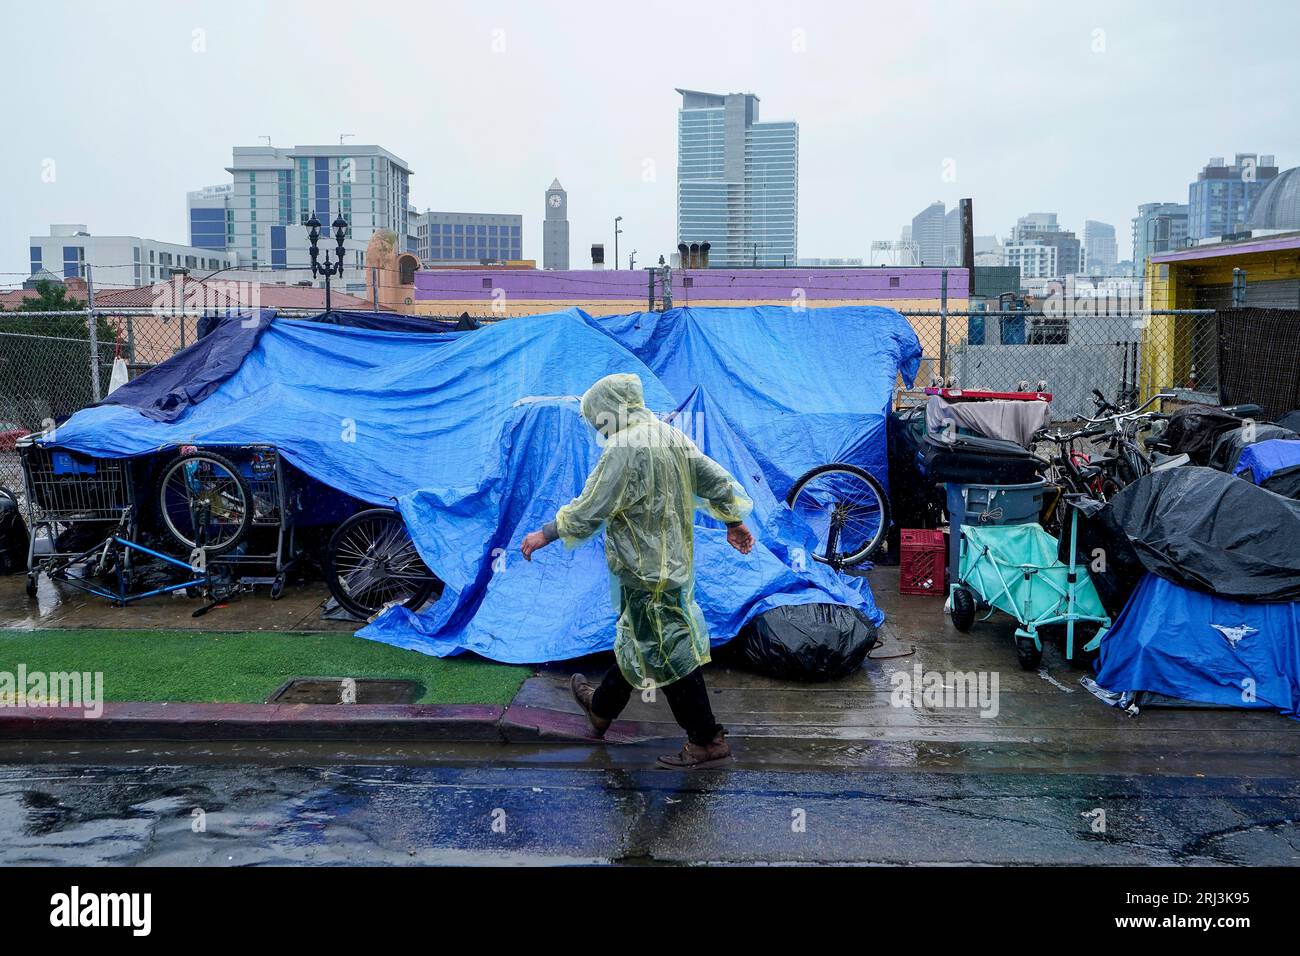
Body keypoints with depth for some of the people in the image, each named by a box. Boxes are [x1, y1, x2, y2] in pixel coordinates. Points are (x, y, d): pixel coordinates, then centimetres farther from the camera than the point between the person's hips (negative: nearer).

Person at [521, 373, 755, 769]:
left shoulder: (622, 450, -20)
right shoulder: (671, 436, 5)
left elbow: (587, 511, -19)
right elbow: (717, 480, 11)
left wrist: (544, 535, -7)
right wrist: (734, 522, 25)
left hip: (647, 572, -9)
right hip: (675, 561, 9)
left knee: (667, 651, 0)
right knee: (636, 639, 22)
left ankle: (707, 740, 7)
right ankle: (602, 707, 41)